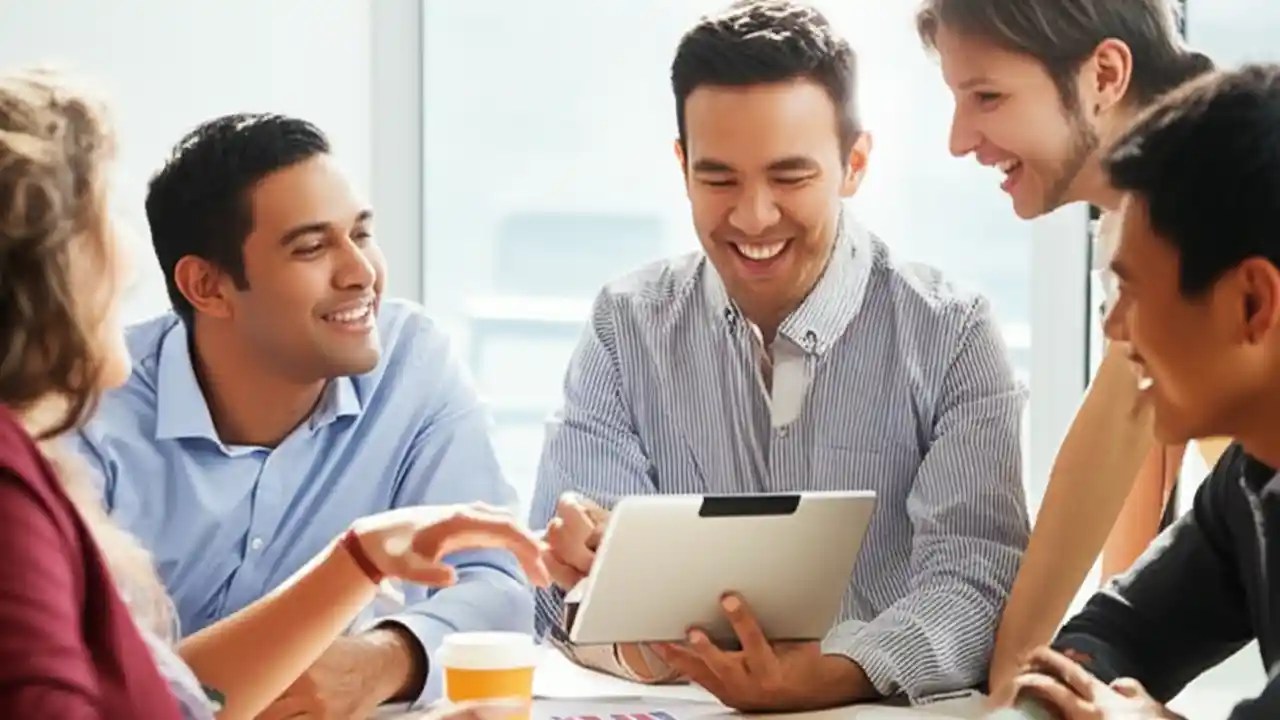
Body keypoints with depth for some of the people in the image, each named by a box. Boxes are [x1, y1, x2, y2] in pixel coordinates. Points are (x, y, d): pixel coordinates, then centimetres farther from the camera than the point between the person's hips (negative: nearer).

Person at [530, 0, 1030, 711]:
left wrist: (835, 675, -33)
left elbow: (976, 578, -13)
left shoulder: (954, 337, -3)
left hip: (898, 710, -2)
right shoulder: (627, 328, 3)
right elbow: (569, 577, -4)